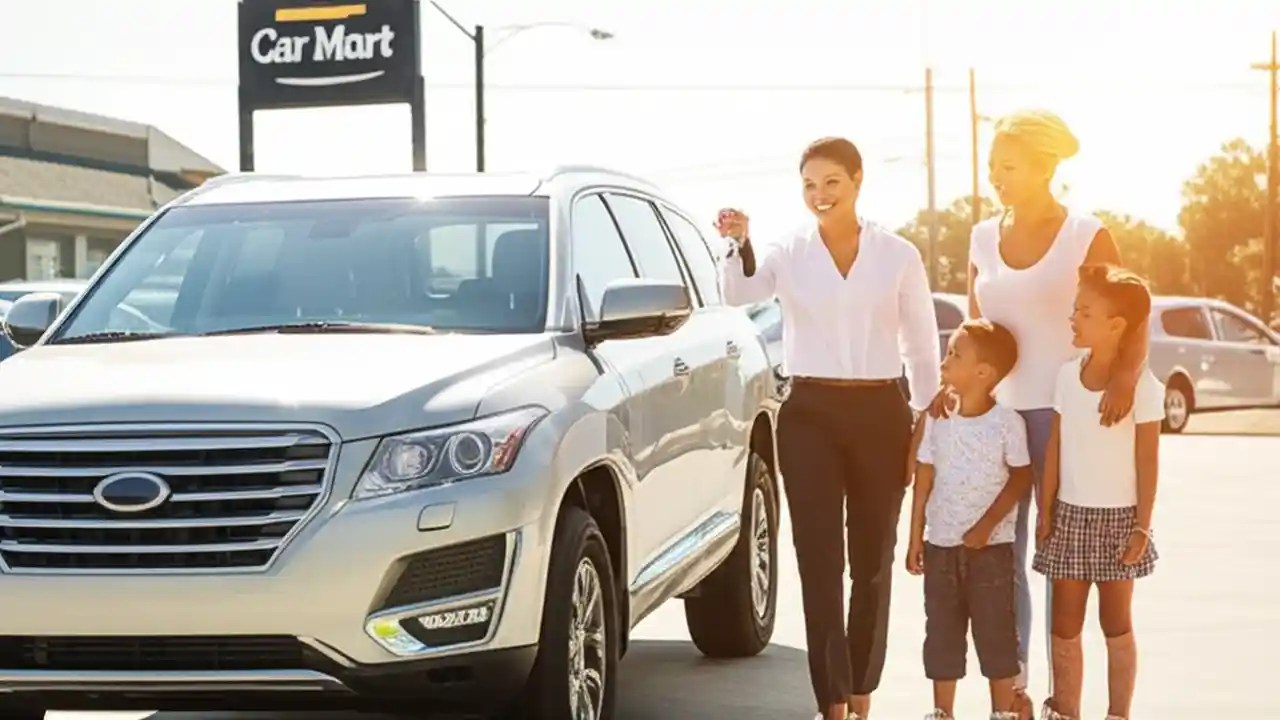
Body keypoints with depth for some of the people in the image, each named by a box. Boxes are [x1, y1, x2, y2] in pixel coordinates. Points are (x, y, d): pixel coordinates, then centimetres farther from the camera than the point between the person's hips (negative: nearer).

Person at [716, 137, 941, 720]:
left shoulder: (899, 256, 3)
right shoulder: (787, 253, 1)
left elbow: (922, 348, 8)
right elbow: (739, 294, -20)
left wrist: (927, 421, 6)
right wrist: (739, 245, -39)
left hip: (880, 414, 1)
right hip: (809, 414, -1)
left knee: (872, 560, 8)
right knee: (820, 561, -4)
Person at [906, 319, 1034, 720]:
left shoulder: (1007, 423, -9)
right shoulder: (938, 419, 3)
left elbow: (1020, 479, -6)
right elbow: (924, 481, 6)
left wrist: (988, 524, -14)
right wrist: (915, 539, 4)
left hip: (990, 547, -4)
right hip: (941, 545, 4)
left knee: (995, 630, 3)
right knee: (941, 632, 9)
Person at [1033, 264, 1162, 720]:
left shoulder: (1143, 386, -11)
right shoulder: (1067, 375, 2)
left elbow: (1148, 462, -8)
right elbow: (1055, 448, 6)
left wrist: (1142, 527, -9)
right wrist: (1045, 510, 3)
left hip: (1118, 517, -4)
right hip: (1071, 514, 4)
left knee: (1116, 622, 7)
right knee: (1065, 622, 6)